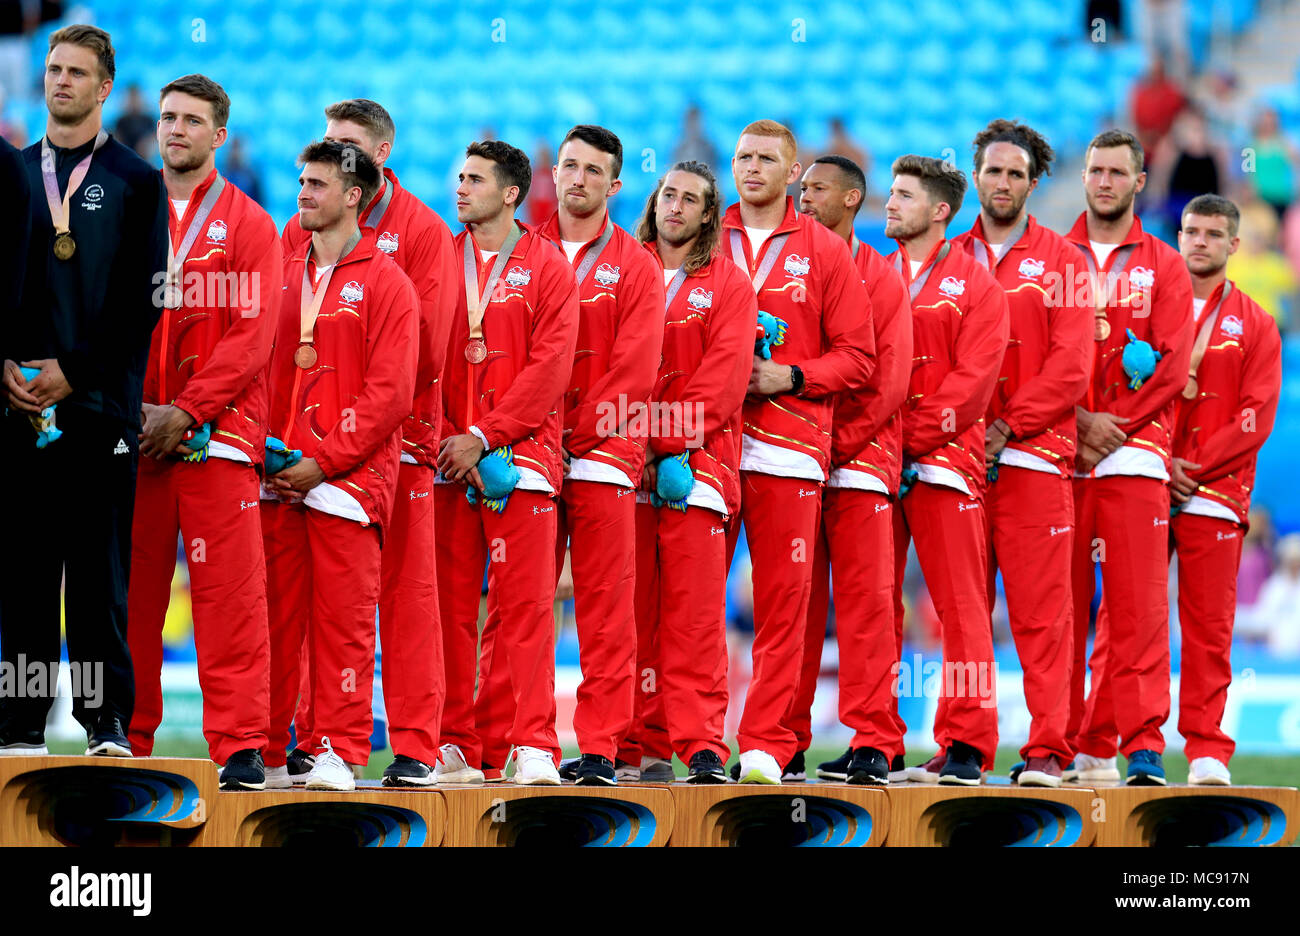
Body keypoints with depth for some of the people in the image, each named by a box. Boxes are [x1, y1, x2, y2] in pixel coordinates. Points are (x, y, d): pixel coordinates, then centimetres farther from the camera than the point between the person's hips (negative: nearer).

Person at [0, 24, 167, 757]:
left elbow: (142, 300, -1)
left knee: (101, 571, -4)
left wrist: (72, 371, -10)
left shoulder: (136, 183, 7)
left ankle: (108, 723, -1)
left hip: (100, 401, -3)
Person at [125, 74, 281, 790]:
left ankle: (240, 745, -7)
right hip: (131, 434, 2)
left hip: (218, 434, -2)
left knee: (229, 592, -7)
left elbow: (252, 334, -2)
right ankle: (124, 741, 7)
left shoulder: (247, 224, 7)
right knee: (131, 594, 1)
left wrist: (185, 410, -11)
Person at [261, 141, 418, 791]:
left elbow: (390, 392, -6)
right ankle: (267, 755, 7)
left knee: (343, 618, -5)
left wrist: (323, 459, -12)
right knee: (276, 615, 3)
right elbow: (262, 367, 18)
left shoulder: (384, 282, 1)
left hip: (349, 474, -5)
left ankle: (336, 753, -4)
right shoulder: (285, 274, 17)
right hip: (278, 480, 5)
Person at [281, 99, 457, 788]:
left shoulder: (423, 232, 4)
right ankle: (313, 738, 6)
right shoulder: (303, 228, 14)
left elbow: (428, 343, -5)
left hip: (399, 434, -3)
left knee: (406, 589, -3)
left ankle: (416, 748, -1)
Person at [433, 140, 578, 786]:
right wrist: (444, 438, -5)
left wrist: (484, 436, -11)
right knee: (451, 604, 1)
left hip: (520, 453, -3)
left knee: (526, 604, -8)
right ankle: (453, 749, 4)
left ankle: (534, 746, -9)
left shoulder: (547, 267, 5)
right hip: (447, 459, 3)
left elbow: (550, 368, -4)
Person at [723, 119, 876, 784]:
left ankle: (766, 745, -2)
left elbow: (857, 356, 6)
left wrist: (786, 377, -8)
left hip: (789, 446, -1)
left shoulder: (823, 252, 10)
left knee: (783, 601, -4)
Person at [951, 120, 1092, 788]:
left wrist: (1007, 427, -9)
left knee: (1041, 609, -6)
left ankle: (1048, 750, -6)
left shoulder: (1060, 260, 8)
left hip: (1034, 456, -2)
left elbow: (1071, 364, -1)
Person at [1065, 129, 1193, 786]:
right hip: (1060, 453, 1)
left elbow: (1171, 364, 2)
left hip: (1135, 452, -1)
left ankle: (1143, 744, -11)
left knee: (1138, 603, -9)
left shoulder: (1163, 267, 13)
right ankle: (1069, 747, 2)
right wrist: (1079, 421, -10)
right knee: (1063, 604, -1)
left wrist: (1112, 425, -9)